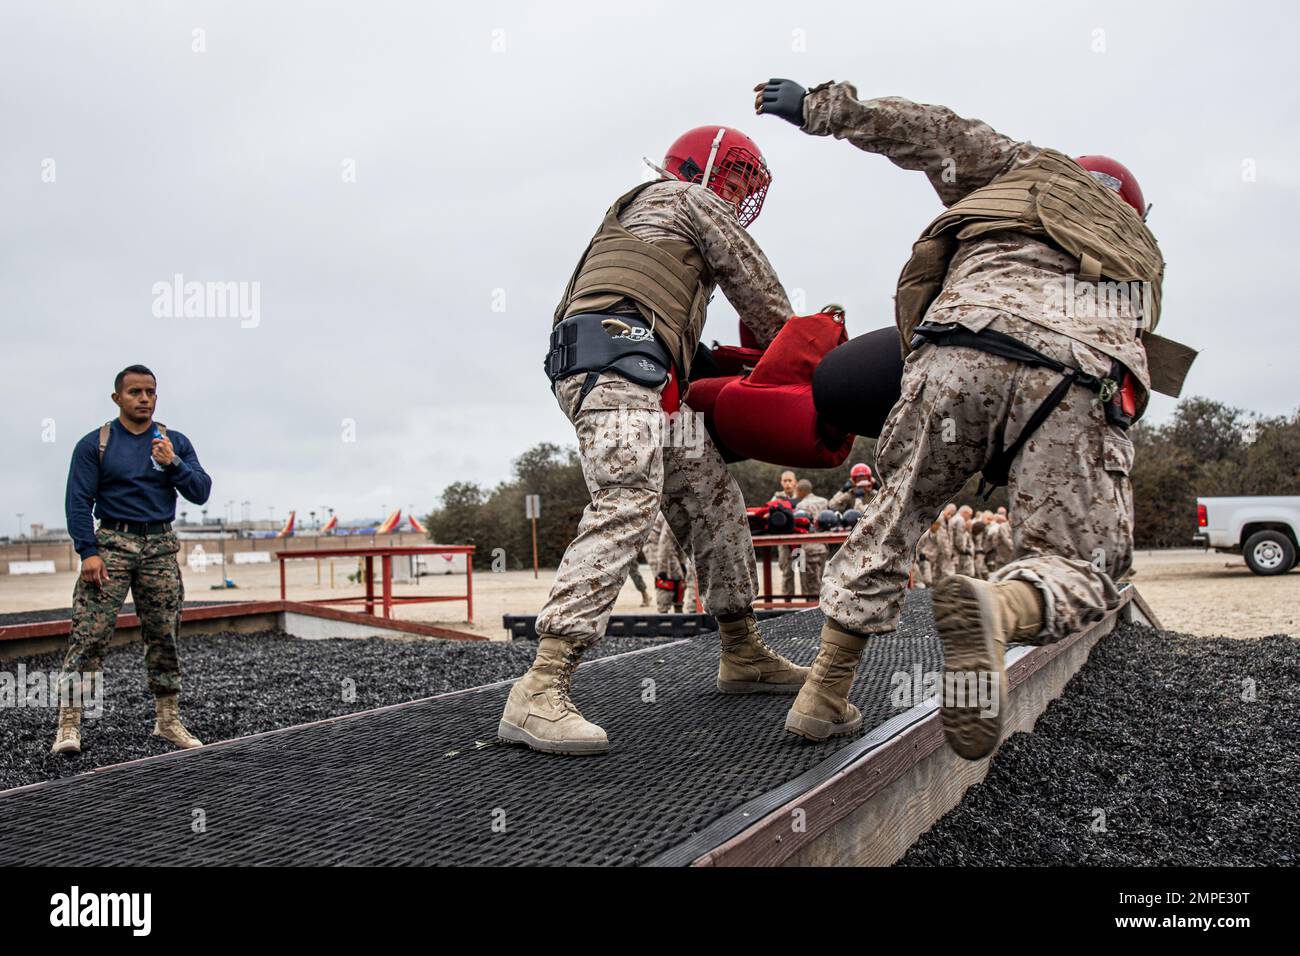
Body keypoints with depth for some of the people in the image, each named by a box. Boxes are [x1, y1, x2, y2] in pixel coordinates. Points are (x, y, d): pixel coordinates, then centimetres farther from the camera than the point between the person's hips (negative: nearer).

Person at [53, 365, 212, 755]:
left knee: (164, 637, 7)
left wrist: (173, 463, -14)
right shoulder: (95, 444, 1)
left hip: (161, 547, 3)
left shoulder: (175, 442, 9)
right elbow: (79, 501, -4)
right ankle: (69, 723, -4)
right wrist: (89, 552, -14)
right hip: (112, 543, -3)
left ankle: (168, 720, 15)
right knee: (89, 635, -10)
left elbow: (201, 492, 3)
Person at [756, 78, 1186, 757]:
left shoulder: (1034, 168, 37)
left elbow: (933, 133, 29)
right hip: (1080, 377, 1)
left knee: (897, 512, 17)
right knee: (1081, 567, 10)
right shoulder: (1141, 254, 43)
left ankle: (823, 697, 15)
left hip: (963, 350, 0)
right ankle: (992, 610, -26)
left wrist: (820, 108, 35)